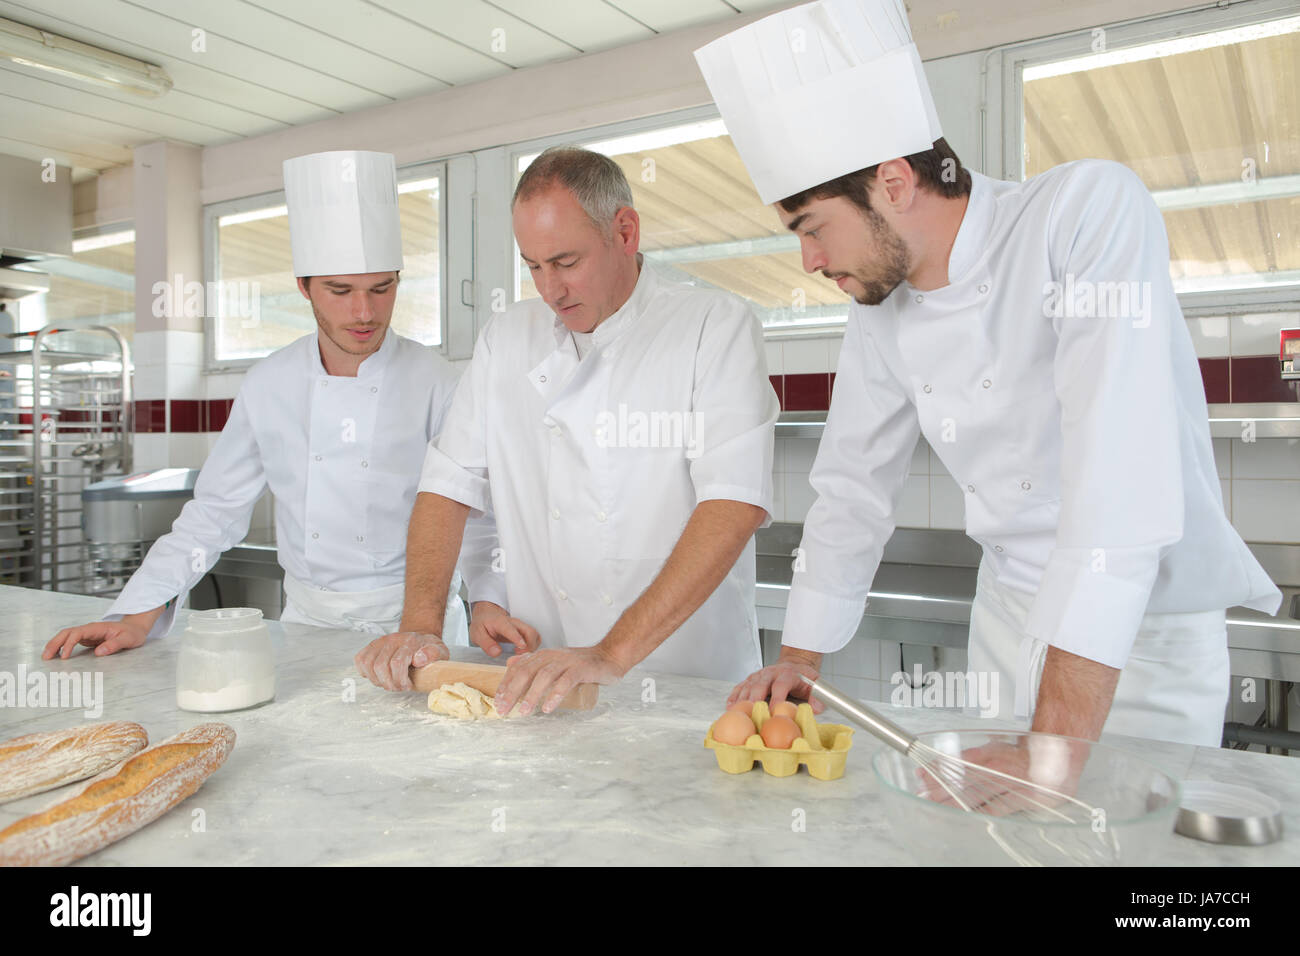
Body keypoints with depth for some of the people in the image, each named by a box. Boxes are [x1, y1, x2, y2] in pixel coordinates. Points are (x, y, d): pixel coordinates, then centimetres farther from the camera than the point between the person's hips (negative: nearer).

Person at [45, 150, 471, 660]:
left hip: (411, 618, -3)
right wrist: (139, 615, 0)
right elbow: (213, 513, 9)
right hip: (307, 616, 4)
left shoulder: (432, 380, -7)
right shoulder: (269, 383, 3)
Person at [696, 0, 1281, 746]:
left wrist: (1055, 748, -35)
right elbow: (854, 485, 6)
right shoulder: (880, 313, -3)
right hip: (1009, 622, 5)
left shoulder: (1091, 210, -22)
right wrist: (801, 659, 3)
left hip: (1144, 635, -5)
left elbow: (1119, 480, -32)